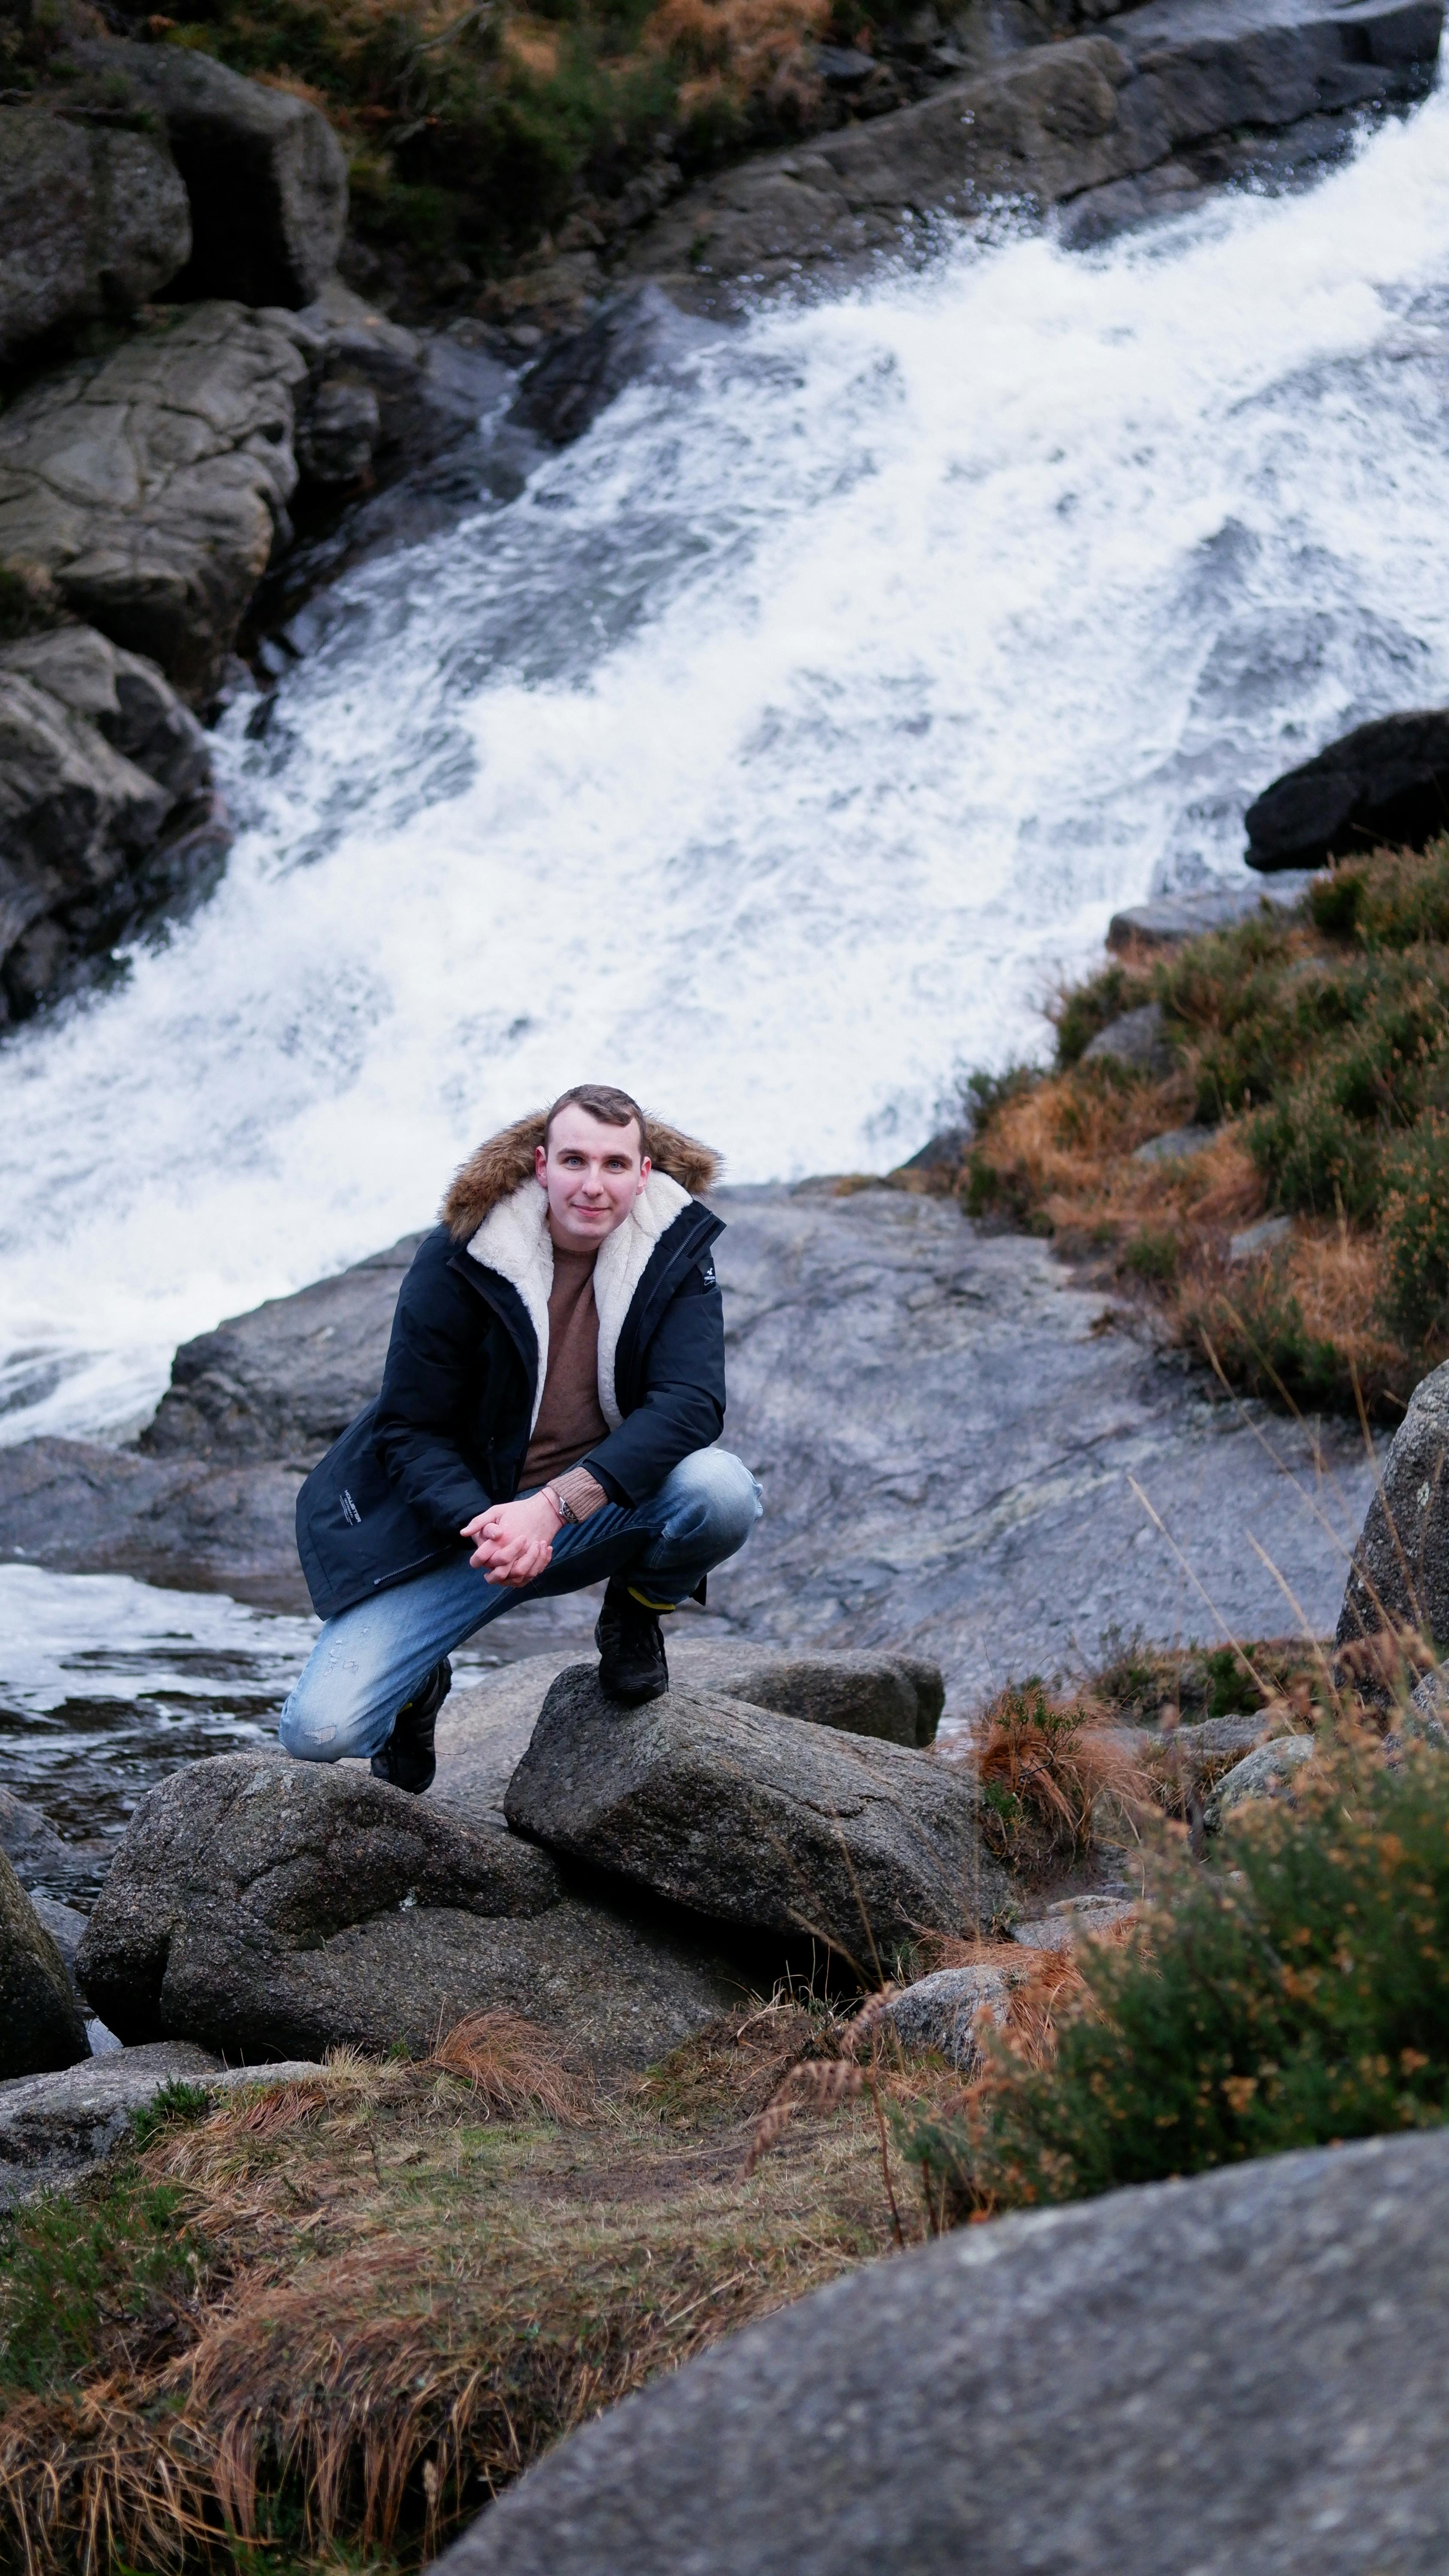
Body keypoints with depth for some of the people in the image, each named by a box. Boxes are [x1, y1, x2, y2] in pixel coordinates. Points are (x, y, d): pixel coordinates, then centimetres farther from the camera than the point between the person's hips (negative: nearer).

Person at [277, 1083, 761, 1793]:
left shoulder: (675, 1248, -9)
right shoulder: (457, 1258, -13)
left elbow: (690, 1403, -21)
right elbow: (412, 1429, -9)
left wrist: (556, 1505, -33)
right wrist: (481, 1524, -29)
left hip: (603, 1513, 1)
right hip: (465, 1517, -1)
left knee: (722, 1489, -33)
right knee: (317, 1731, -18)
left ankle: (637, 1614, 3)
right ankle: (420, 1685, 22)